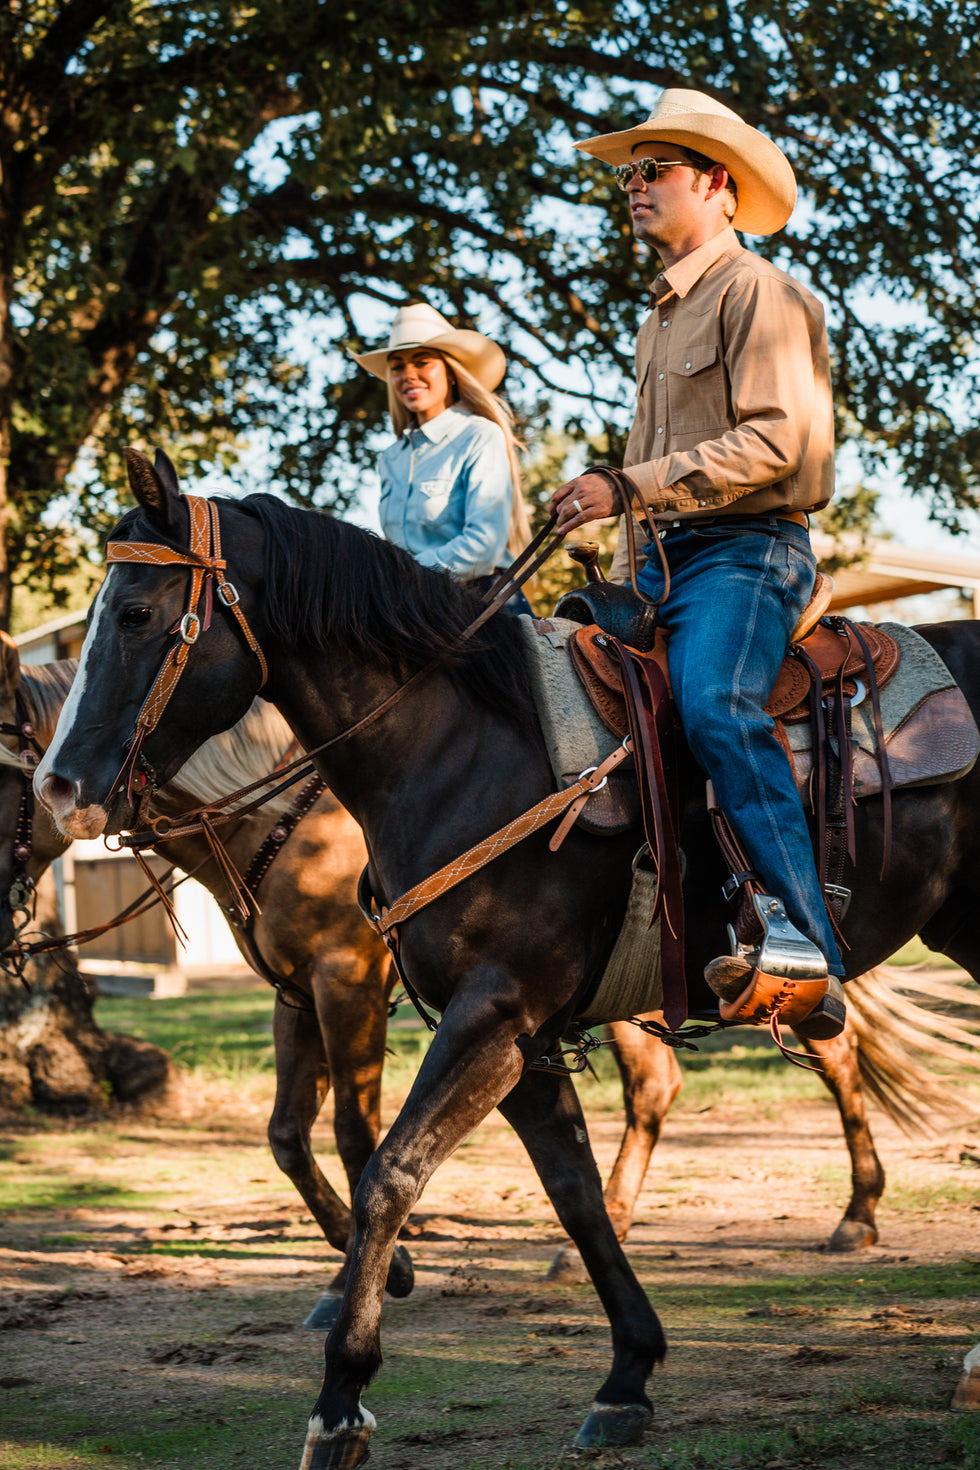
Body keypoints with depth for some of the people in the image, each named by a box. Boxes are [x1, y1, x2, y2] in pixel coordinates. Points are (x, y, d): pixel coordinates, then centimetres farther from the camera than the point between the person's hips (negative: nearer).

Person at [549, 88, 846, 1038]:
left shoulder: (756, 292, -5)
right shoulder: (659, 319, 24)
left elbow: (772, 439, -17)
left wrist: (629, 486, -21)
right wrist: (622, 585, 20)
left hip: (746, 549, -10)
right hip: (667, 558, 10)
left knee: (717, 709, -33)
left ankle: (803, 951, -39)